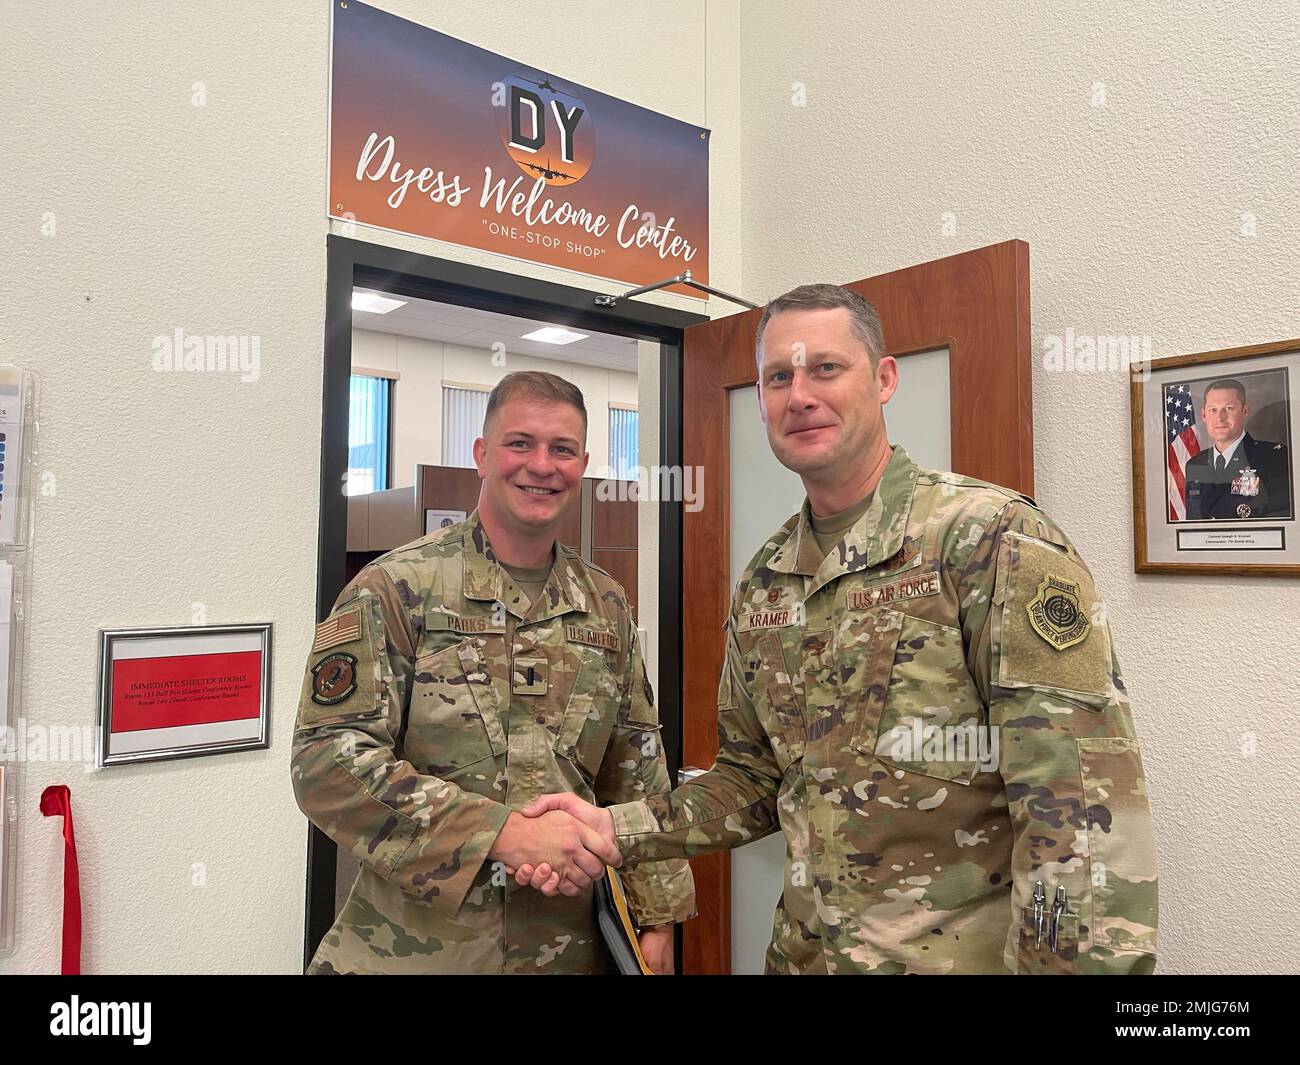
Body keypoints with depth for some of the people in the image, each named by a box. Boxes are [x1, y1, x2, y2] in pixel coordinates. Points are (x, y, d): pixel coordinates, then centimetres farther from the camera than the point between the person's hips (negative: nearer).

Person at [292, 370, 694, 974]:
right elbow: (326, 762, -18)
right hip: (415, 946, -4)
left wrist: (657, 917, 4)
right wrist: (502, 833, -25)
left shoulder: (606, 606, 3)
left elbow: (637, 774, 8)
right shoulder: (395, 589, -11)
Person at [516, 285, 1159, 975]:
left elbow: (1083, 813, -21)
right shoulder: (761, 585, 2)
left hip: (971, 956, -5)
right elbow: (756, 780, 8)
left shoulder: (995, 540, -18)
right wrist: (616, 829, -4)